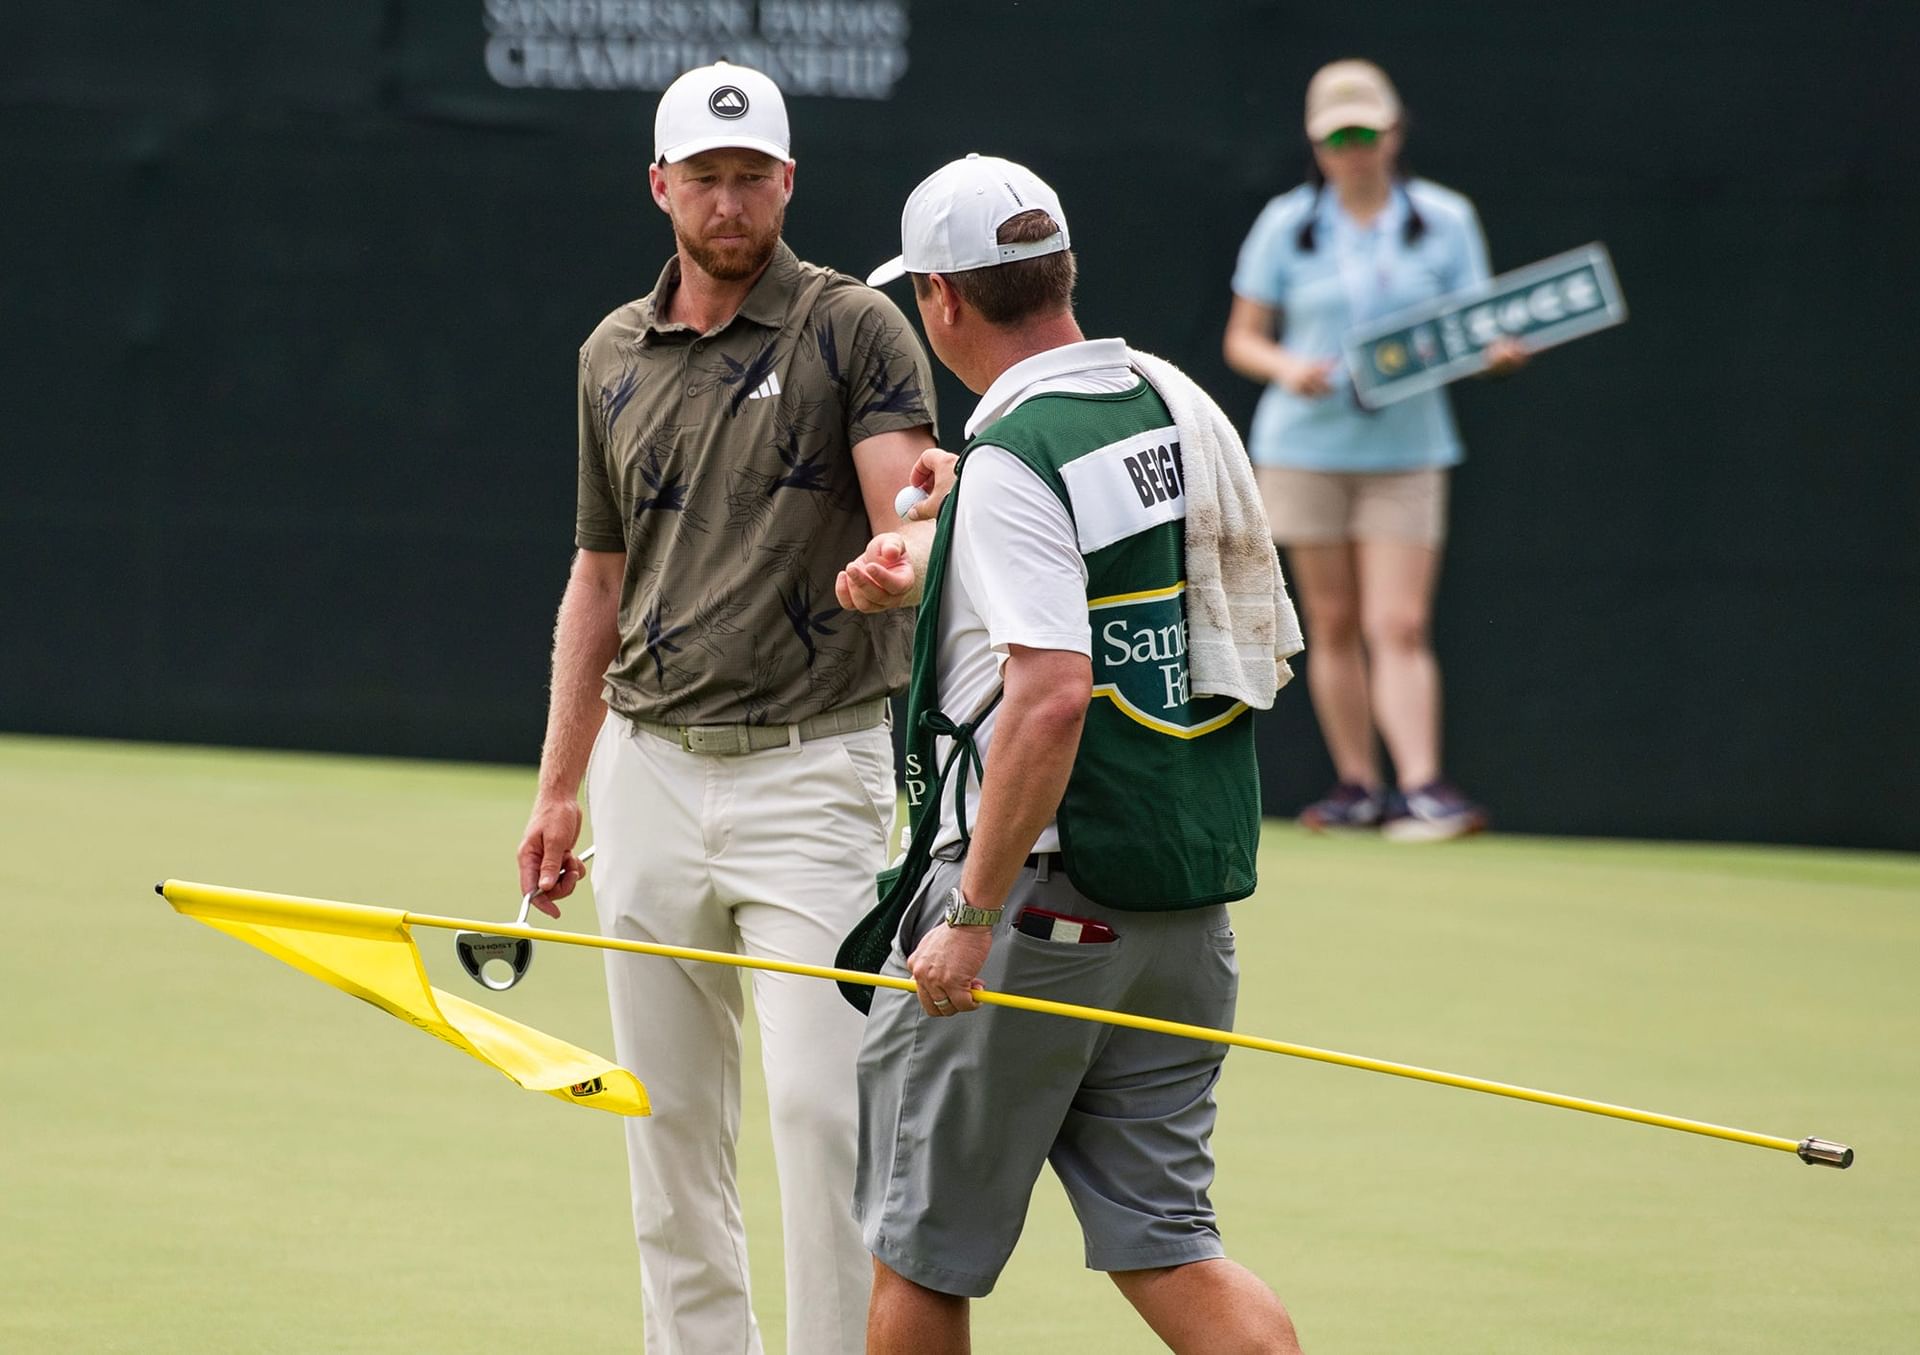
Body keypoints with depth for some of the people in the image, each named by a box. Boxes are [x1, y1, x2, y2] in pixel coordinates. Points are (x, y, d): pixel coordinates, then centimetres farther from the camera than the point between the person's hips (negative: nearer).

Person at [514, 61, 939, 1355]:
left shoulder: (856, 329, -3)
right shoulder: (614, 356, 12)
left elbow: (911, 516, -16)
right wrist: (560, 789, 17)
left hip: (813, 767, -5)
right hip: (651, 766, 5)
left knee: (821, 1101, -12)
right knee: (671, 1109, 7)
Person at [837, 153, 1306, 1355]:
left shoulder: (1013, 462, -16)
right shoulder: (1179, 405, 8)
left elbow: (1051, 700, -27)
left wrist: (973, 916, -23)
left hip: (1037, 896, -8)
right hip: (1192, 896, 8)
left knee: (924, 1252, 7)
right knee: (1161, 1243, 8)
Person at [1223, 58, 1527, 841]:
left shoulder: (1444, 221, 2)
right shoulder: (1285, 226, 2)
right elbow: (1243, 337, 6)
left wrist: (1497, 354, -19)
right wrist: (1285, 367, -16)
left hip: (1405, 449, -1)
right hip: (1306, 447, 1)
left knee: (1399, 627, -10)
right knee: (1333, 625, 5)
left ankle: (1422, 789, -17)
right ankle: (1357, 785, 13)